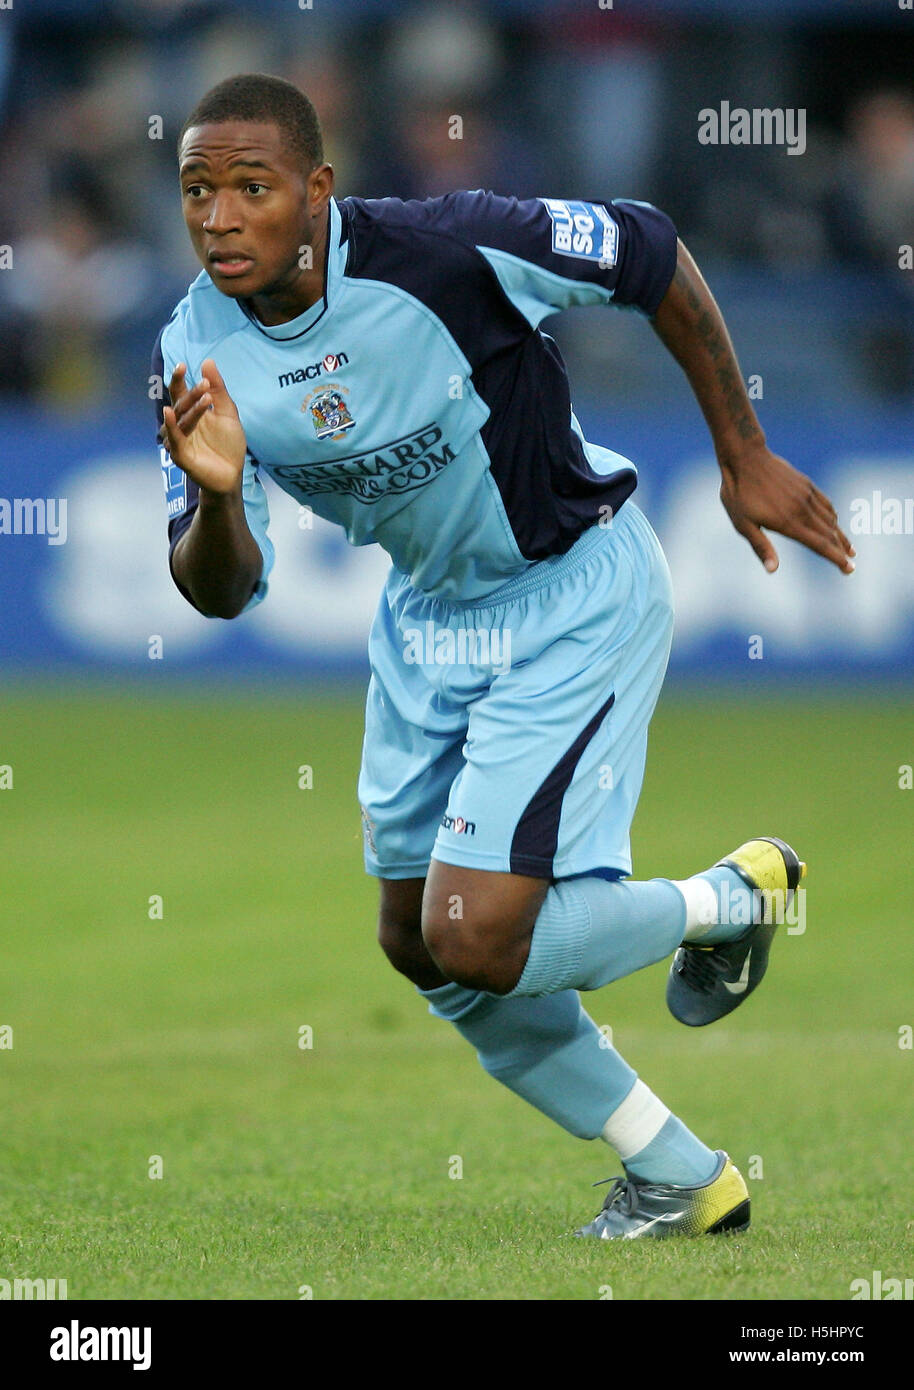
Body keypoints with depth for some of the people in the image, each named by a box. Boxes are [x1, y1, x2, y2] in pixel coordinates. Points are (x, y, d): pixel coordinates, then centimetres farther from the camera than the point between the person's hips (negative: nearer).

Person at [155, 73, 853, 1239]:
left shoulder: (444, 251, -30)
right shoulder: (199, 351, -13)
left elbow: (649, 255, -15)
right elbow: (220, 593, -10)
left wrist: (743, 456, -9)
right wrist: (216, 494, -33)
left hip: (575, 598, -7)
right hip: (429, 615, 7)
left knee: (475, 941, -15)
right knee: (417, 946, 11)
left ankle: (731, 900, 14)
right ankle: (681, 1181, 27)